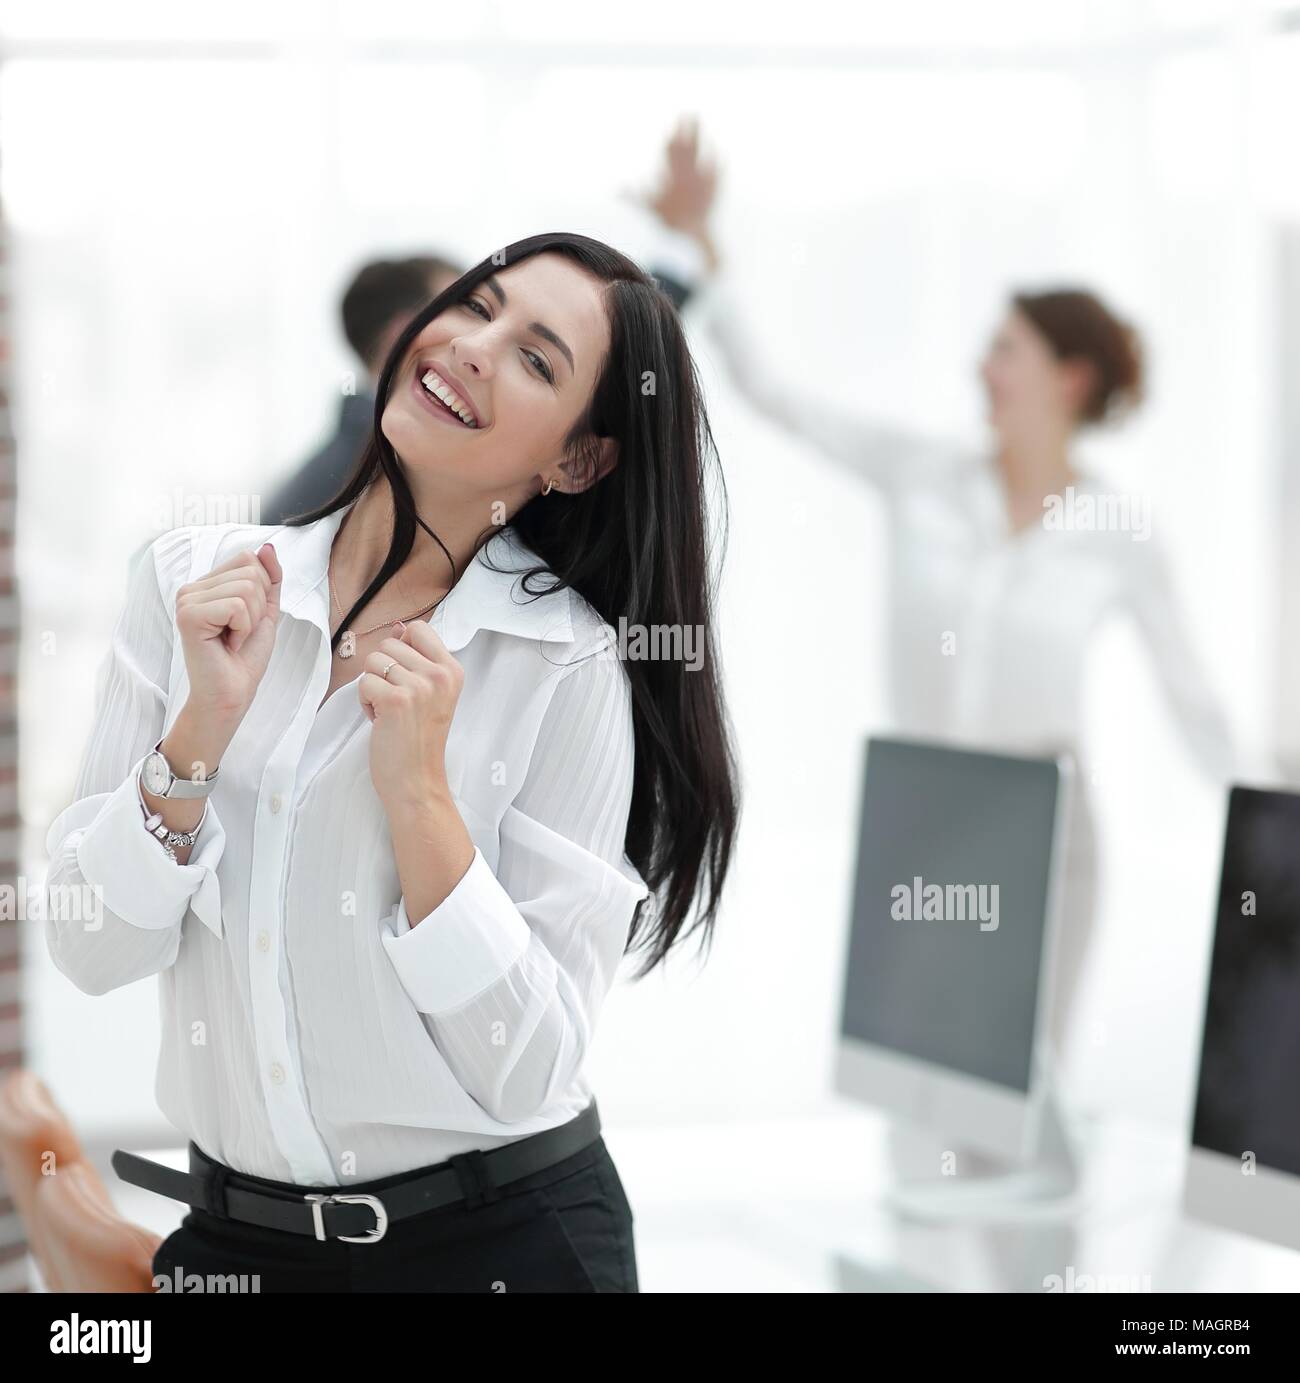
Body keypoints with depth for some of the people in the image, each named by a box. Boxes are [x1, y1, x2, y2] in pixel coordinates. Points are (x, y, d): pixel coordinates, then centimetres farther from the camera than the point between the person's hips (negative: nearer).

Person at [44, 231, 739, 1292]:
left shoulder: (570, 668, -12)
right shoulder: (194, 578, -3)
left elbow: (530, 1071, -14)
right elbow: (90, 953, -6)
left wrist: (419, 792, -22)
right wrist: (201, 732, -18)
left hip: (501, 1239, -3)